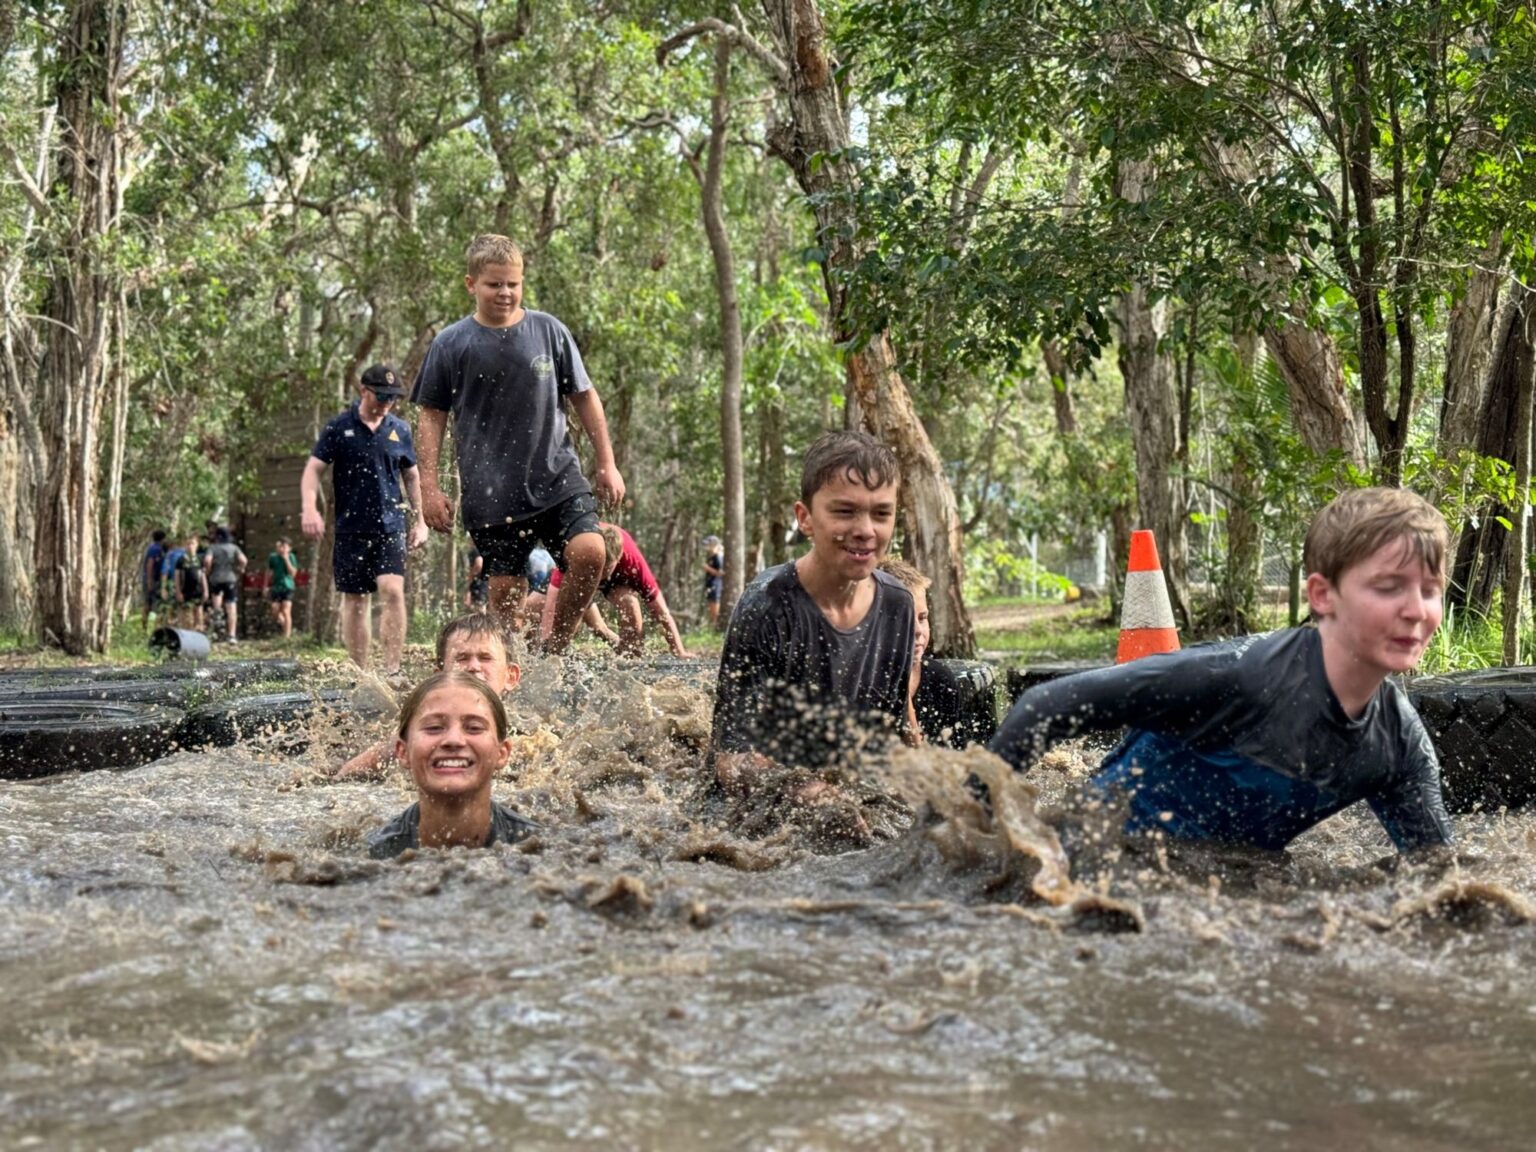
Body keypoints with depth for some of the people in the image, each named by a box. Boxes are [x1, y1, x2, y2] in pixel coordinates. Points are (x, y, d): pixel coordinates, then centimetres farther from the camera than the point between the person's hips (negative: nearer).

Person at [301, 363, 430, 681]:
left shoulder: (400, 430, 8)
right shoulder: (339, 428, 1)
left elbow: (411, 476, 18)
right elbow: (313, 470, 0)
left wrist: (419, 520, 16)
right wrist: (310, 508, -16)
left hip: (391, 526, 1)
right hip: (351, 528, 0)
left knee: (393, 591, -17)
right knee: (355, 601, 5)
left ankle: (393, 672, -17)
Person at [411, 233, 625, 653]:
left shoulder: (549, 331, 4)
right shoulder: (450, 345, 1)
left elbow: (584, 397, 11)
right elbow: (432, 415, 6)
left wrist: (607, 464, 9)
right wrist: (430, 486, 0)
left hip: (557, 476, 1)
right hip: (492, 492, -1)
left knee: (589, 551, -19)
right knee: (505, 589, 1)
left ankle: (556, 648, 1)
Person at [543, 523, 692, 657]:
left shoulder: (632, 558, -40)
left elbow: (661, 611, -33)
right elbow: (553, 602, -47)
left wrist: (680, 652, -34)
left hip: (619, 575, -2)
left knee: (629, 601, -30)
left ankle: (630, 656, -15)